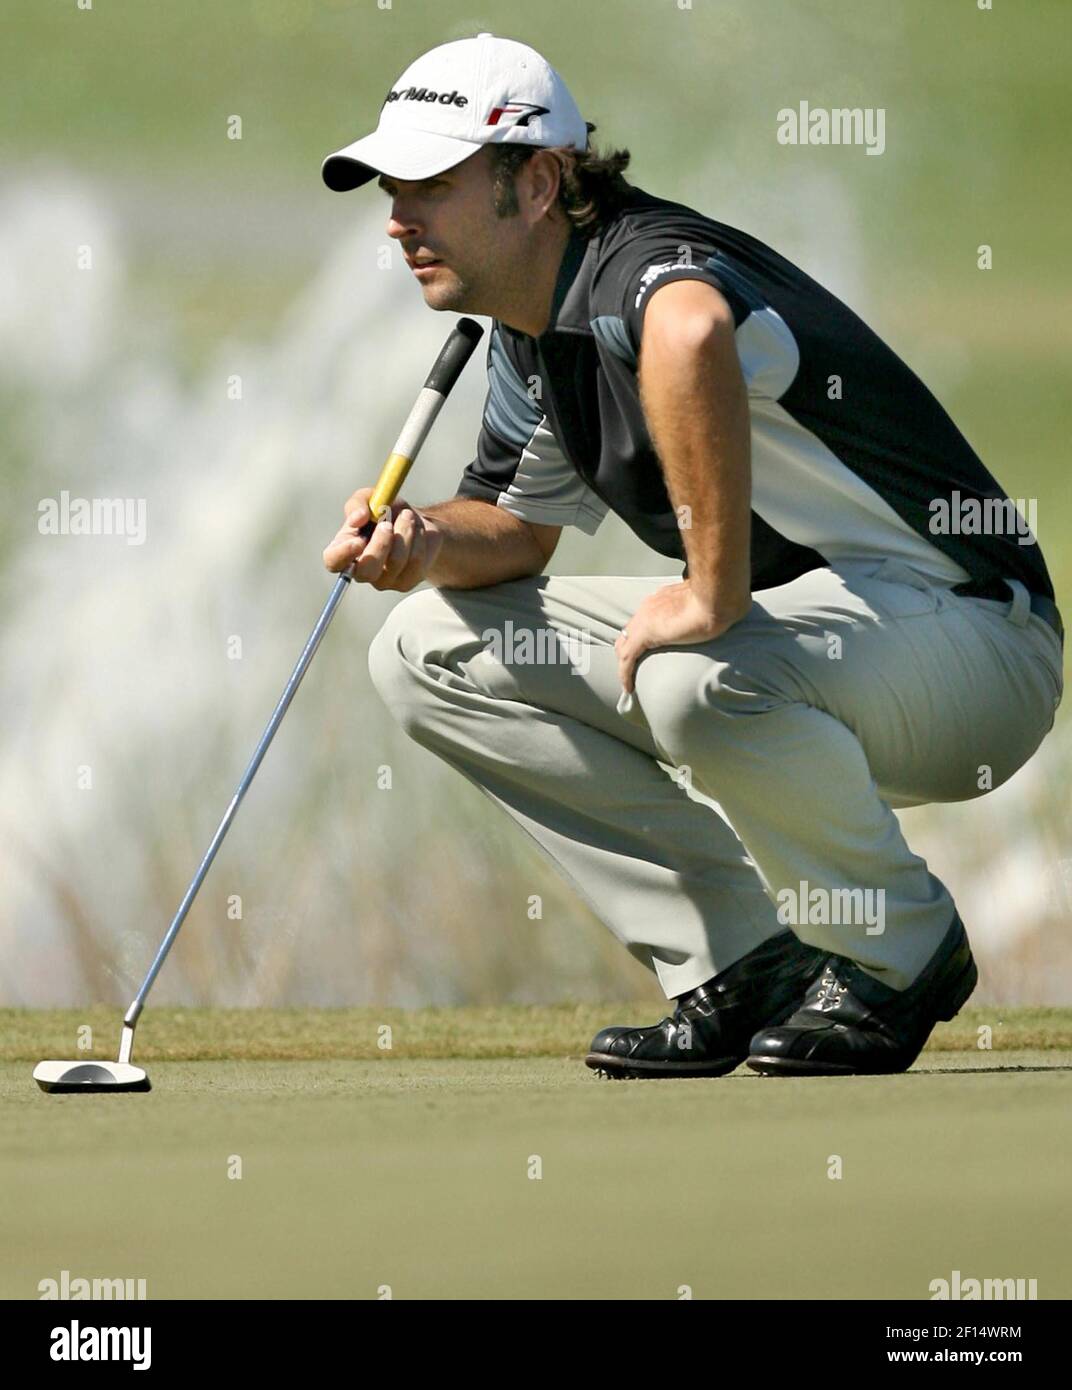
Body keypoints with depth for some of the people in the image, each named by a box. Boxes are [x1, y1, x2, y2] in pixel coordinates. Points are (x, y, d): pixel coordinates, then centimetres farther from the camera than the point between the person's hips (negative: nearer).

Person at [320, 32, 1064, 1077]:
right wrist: (427, 542, -2)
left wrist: (717, 593, -46)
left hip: (972, 638, -10)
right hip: (789, 617, 10)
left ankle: (902, 951, -10)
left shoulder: (638, 266, -25)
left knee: (700, 679, -40)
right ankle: (741, 964, 3)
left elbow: (690, 332, -52)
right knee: (427, 651, 4)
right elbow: (515, 523, 21)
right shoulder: (528, 341, 6)